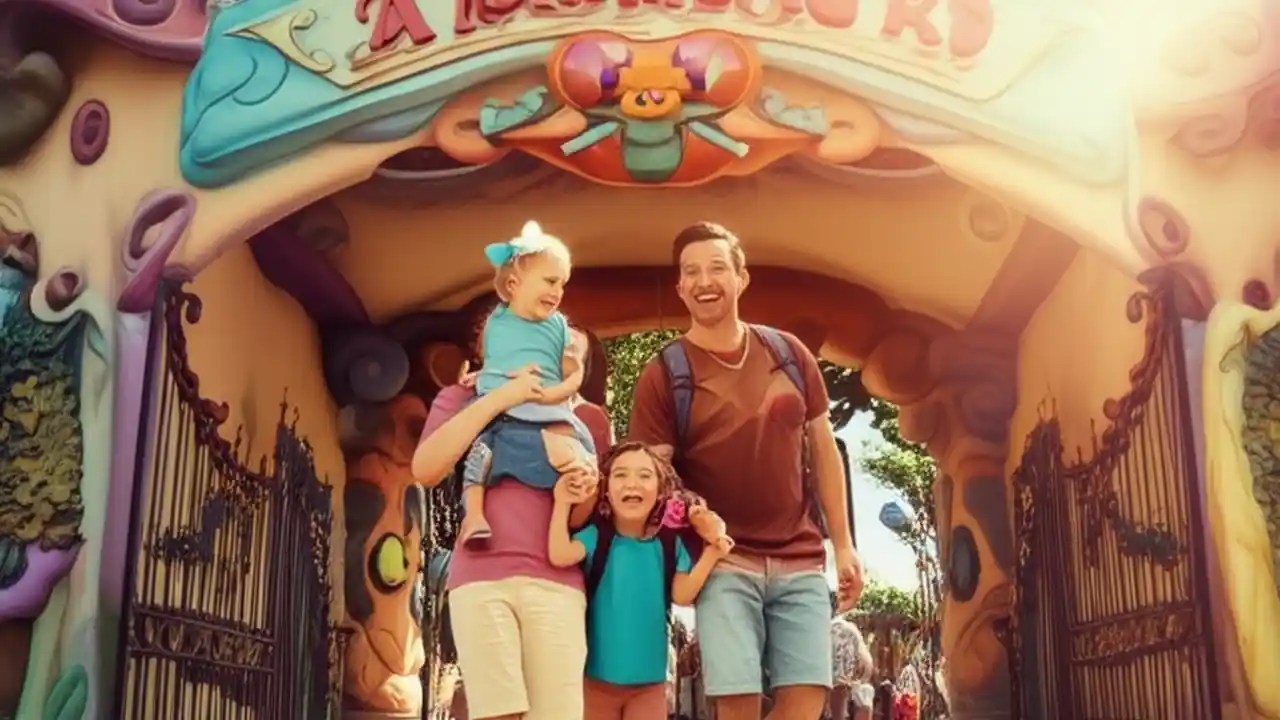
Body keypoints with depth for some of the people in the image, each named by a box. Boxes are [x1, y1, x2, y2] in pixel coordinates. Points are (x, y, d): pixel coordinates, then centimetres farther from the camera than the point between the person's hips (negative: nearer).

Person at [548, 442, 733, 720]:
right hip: (598, 676, -2)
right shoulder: (597, 536, -7)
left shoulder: (669, 543, 1)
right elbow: (560, 556, -25)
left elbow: (682, 595, -7)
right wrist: (562, 504, -24)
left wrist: (710, 555, -16)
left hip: (649, 679, 2)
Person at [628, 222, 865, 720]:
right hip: (724, 562, -3)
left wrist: (843, 544, 11)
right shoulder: (664, 375, -3)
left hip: (800, 560, 3)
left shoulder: (788, 353, 7)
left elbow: (822, 449, 12)